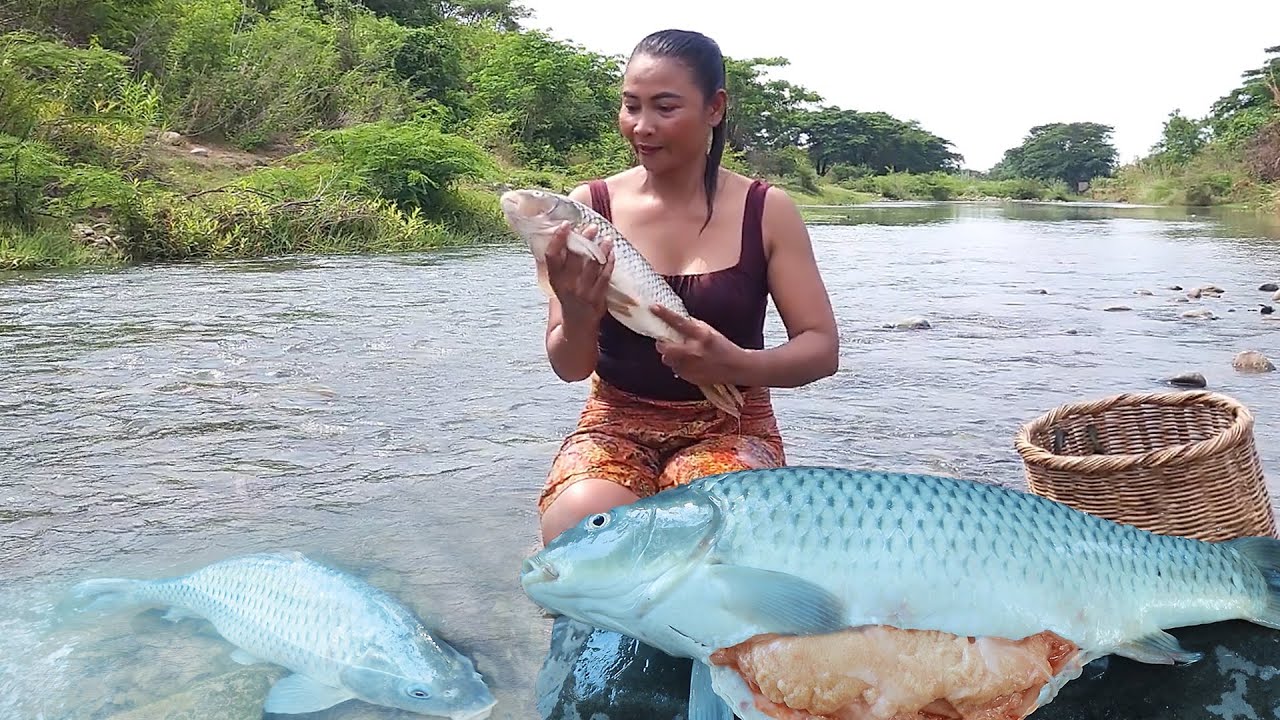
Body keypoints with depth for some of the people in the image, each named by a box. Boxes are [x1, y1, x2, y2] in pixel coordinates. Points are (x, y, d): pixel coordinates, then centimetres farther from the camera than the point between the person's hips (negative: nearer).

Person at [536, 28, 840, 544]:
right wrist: (577, 317, -29)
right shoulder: (588, 206, -4)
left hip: (730, 427, 0)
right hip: (616, 424, 1)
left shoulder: (766, 211, -4)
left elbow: (822, 349, -4)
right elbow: (569, 367, -4)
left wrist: (738, 365, -25)